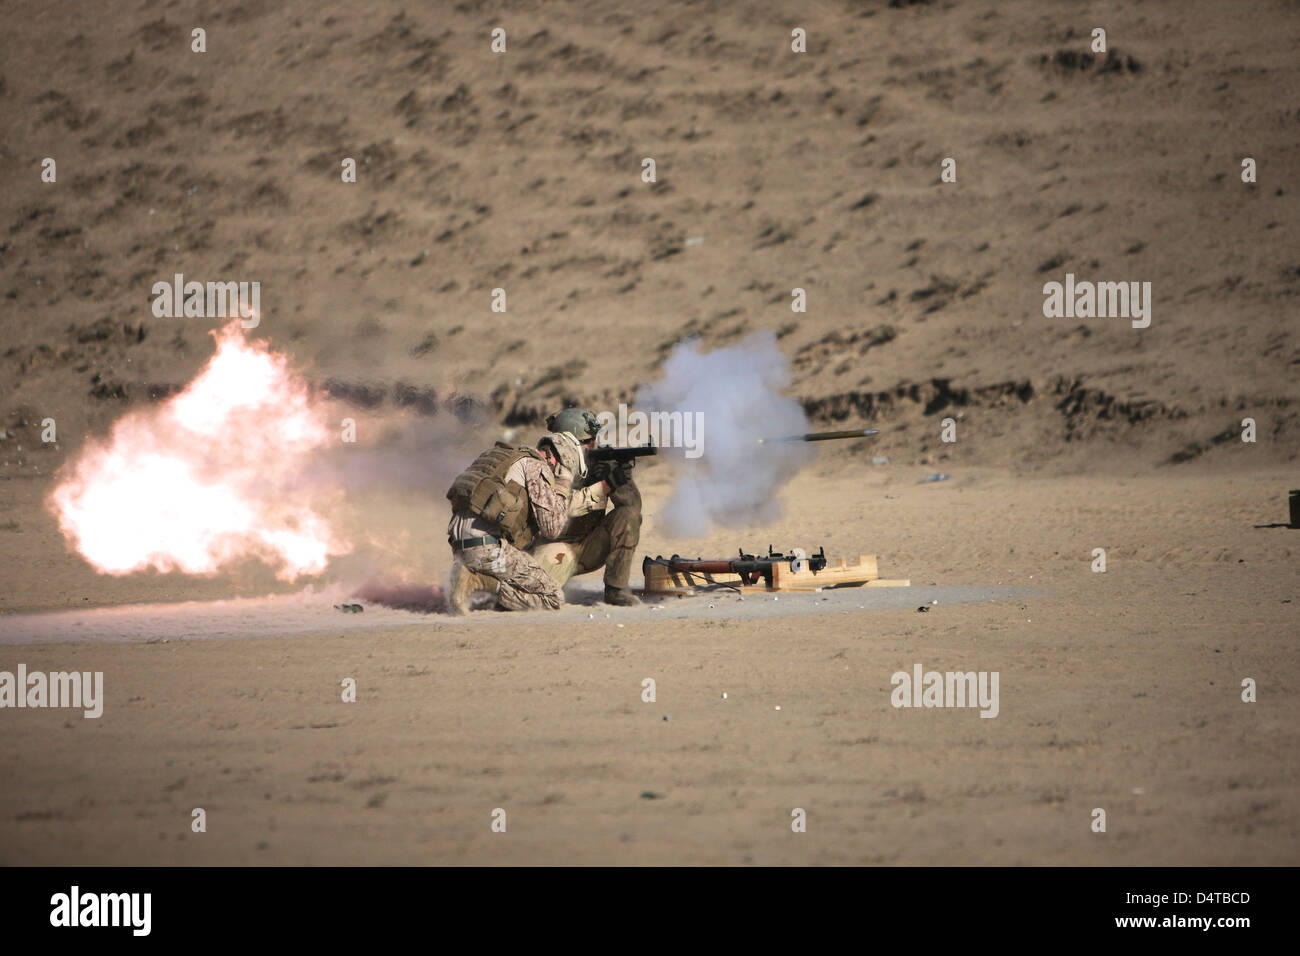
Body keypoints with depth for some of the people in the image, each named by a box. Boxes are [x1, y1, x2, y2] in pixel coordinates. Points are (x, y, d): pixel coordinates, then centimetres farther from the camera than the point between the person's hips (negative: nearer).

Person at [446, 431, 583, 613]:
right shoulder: (537, 466, 1)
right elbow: (551, 527, -4)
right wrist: (562, 487, 8)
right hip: (488, 545, -9)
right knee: (553, 598, -3)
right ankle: (479, 580, -14)